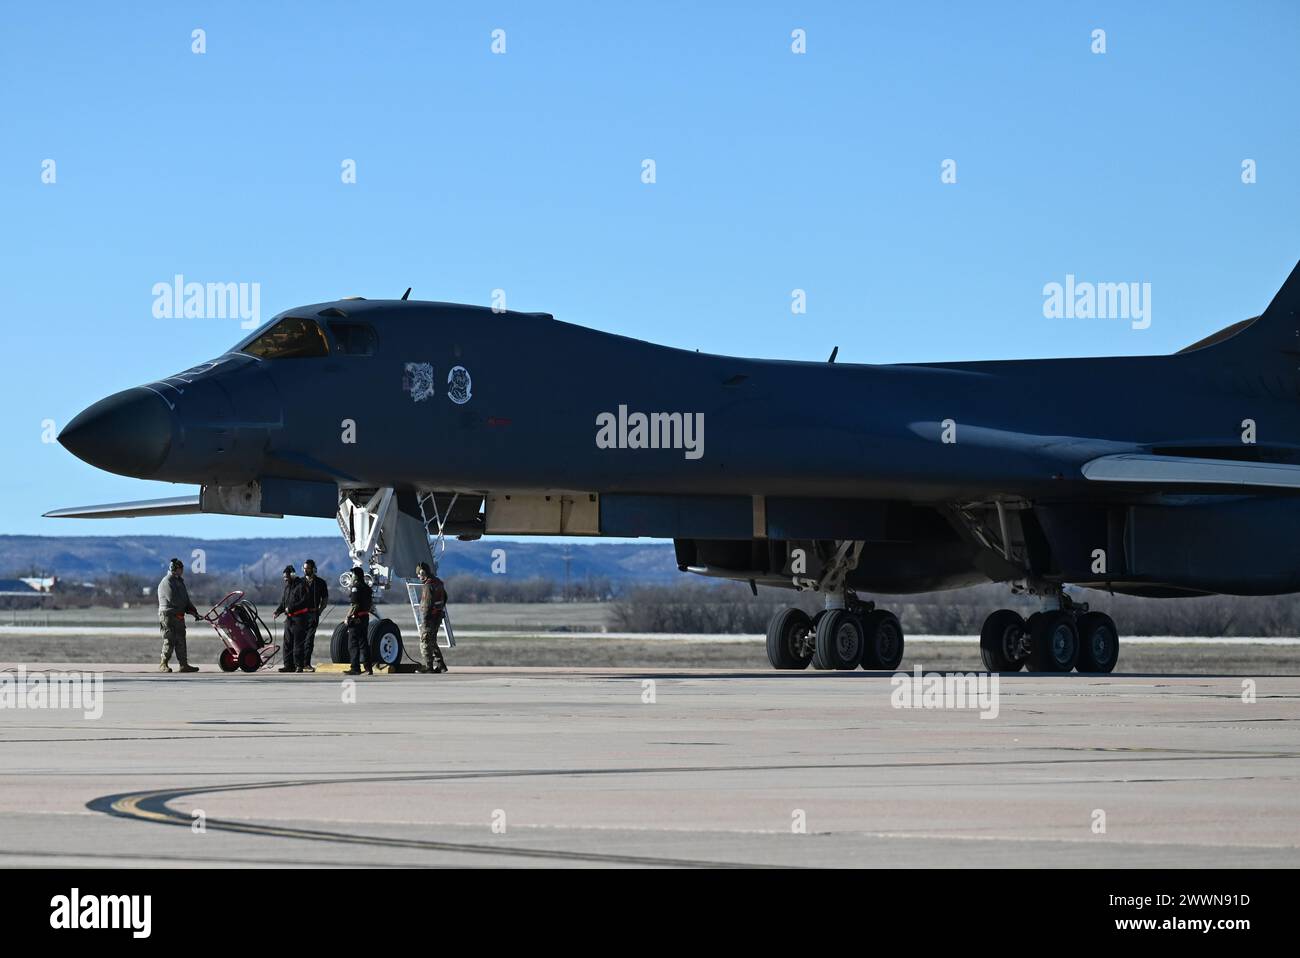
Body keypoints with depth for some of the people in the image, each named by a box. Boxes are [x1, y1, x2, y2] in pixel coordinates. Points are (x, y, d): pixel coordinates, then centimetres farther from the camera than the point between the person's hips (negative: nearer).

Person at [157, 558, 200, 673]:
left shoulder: (179, 581, 21)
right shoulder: (167, 582, -9)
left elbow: (185, 599, 21)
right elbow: (172, 599, -18)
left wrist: (193, 611, 4)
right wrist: (190, 609, -11)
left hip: (179, 615, 9)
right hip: (168, 615, -9)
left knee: (181, 641, 5)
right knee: (169, 640, -8)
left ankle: (184, 664, 4)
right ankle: (163, 664, -1)